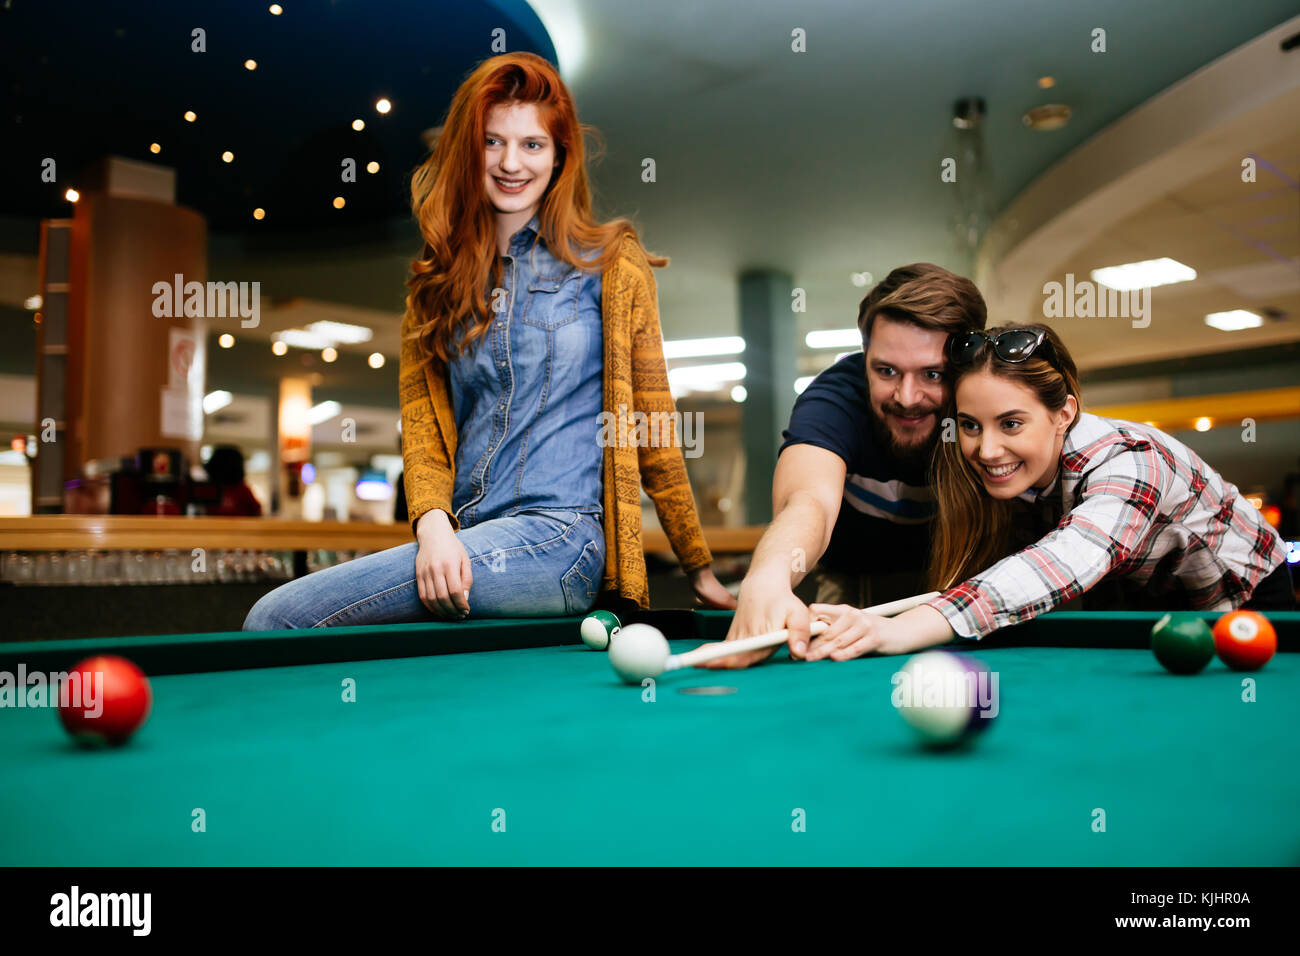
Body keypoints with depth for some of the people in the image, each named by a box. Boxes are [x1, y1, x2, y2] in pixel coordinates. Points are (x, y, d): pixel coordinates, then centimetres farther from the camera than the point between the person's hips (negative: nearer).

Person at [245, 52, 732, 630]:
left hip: (558, 540, -5)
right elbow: (421, 420, 8)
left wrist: (700, 570, 8)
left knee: (274, 620, -19)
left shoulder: (610, 263, 4)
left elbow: (650, 421, 5)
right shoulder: (434, 283, 14)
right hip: (464, 547, 5)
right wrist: (432, 523, -14)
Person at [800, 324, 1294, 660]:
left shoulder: (1129, 462, -42)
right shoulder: (1008, 467, -22)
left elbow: (1067, 564, -63)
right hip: (1140, 598, 5)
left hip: (1244, 599, -4)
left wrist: (905, 629, -77)